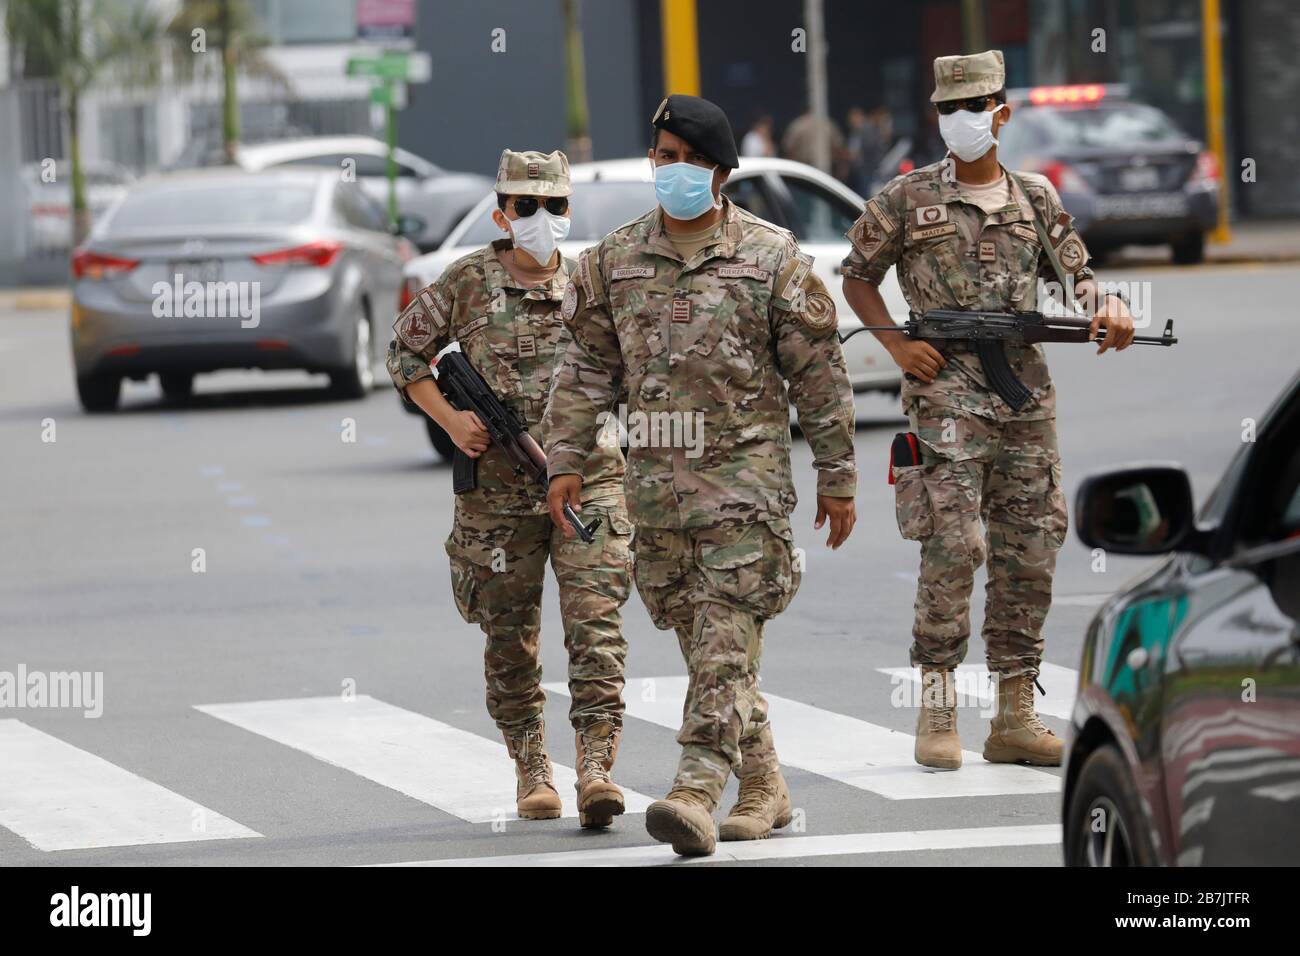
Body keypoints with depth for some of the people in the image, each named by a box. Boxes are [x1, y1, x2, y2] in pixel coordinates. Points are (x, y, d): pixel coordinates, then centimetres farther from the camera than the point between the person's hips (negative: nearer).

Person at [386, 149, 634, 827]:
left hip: (587, 482, 0)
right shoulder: (468, 282, 2)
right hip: (498, 488, 0)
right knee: (510, 639, 7)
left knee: (596, 623, -12)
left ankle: (596, 771, -18)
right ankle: (532, 773, 20)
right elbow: (405, 352, 11)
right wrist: (450, 419, -2)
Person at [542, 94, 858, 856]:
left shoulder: (771, 258, -2)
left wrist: (837, 478, 0)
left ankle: (698, 791, -20)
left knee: (727, 636, -12)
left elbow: (819, 374, 1)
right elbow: (589, 366, 13)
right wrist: (567, 460, 6)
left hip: (746, 466, -5)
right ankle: (764, 786, 19)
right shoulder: (616, 260, 9)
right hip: (656, 476, 5)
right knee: (696, 635, 8)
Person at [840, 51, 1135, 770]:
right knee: (952, 545, -13)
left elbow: (1076, 276, 19)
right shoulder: (908, 199, 2)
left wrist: (1107, 310, -3)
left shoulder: (1036, 198, 12)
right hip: (947, 386, -4)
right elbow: (857, 278, 10)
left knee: (1028, 553, 4)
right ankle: (936, 710, -7)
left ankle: (1015, 718, 11)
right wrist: (897, 344, -4)